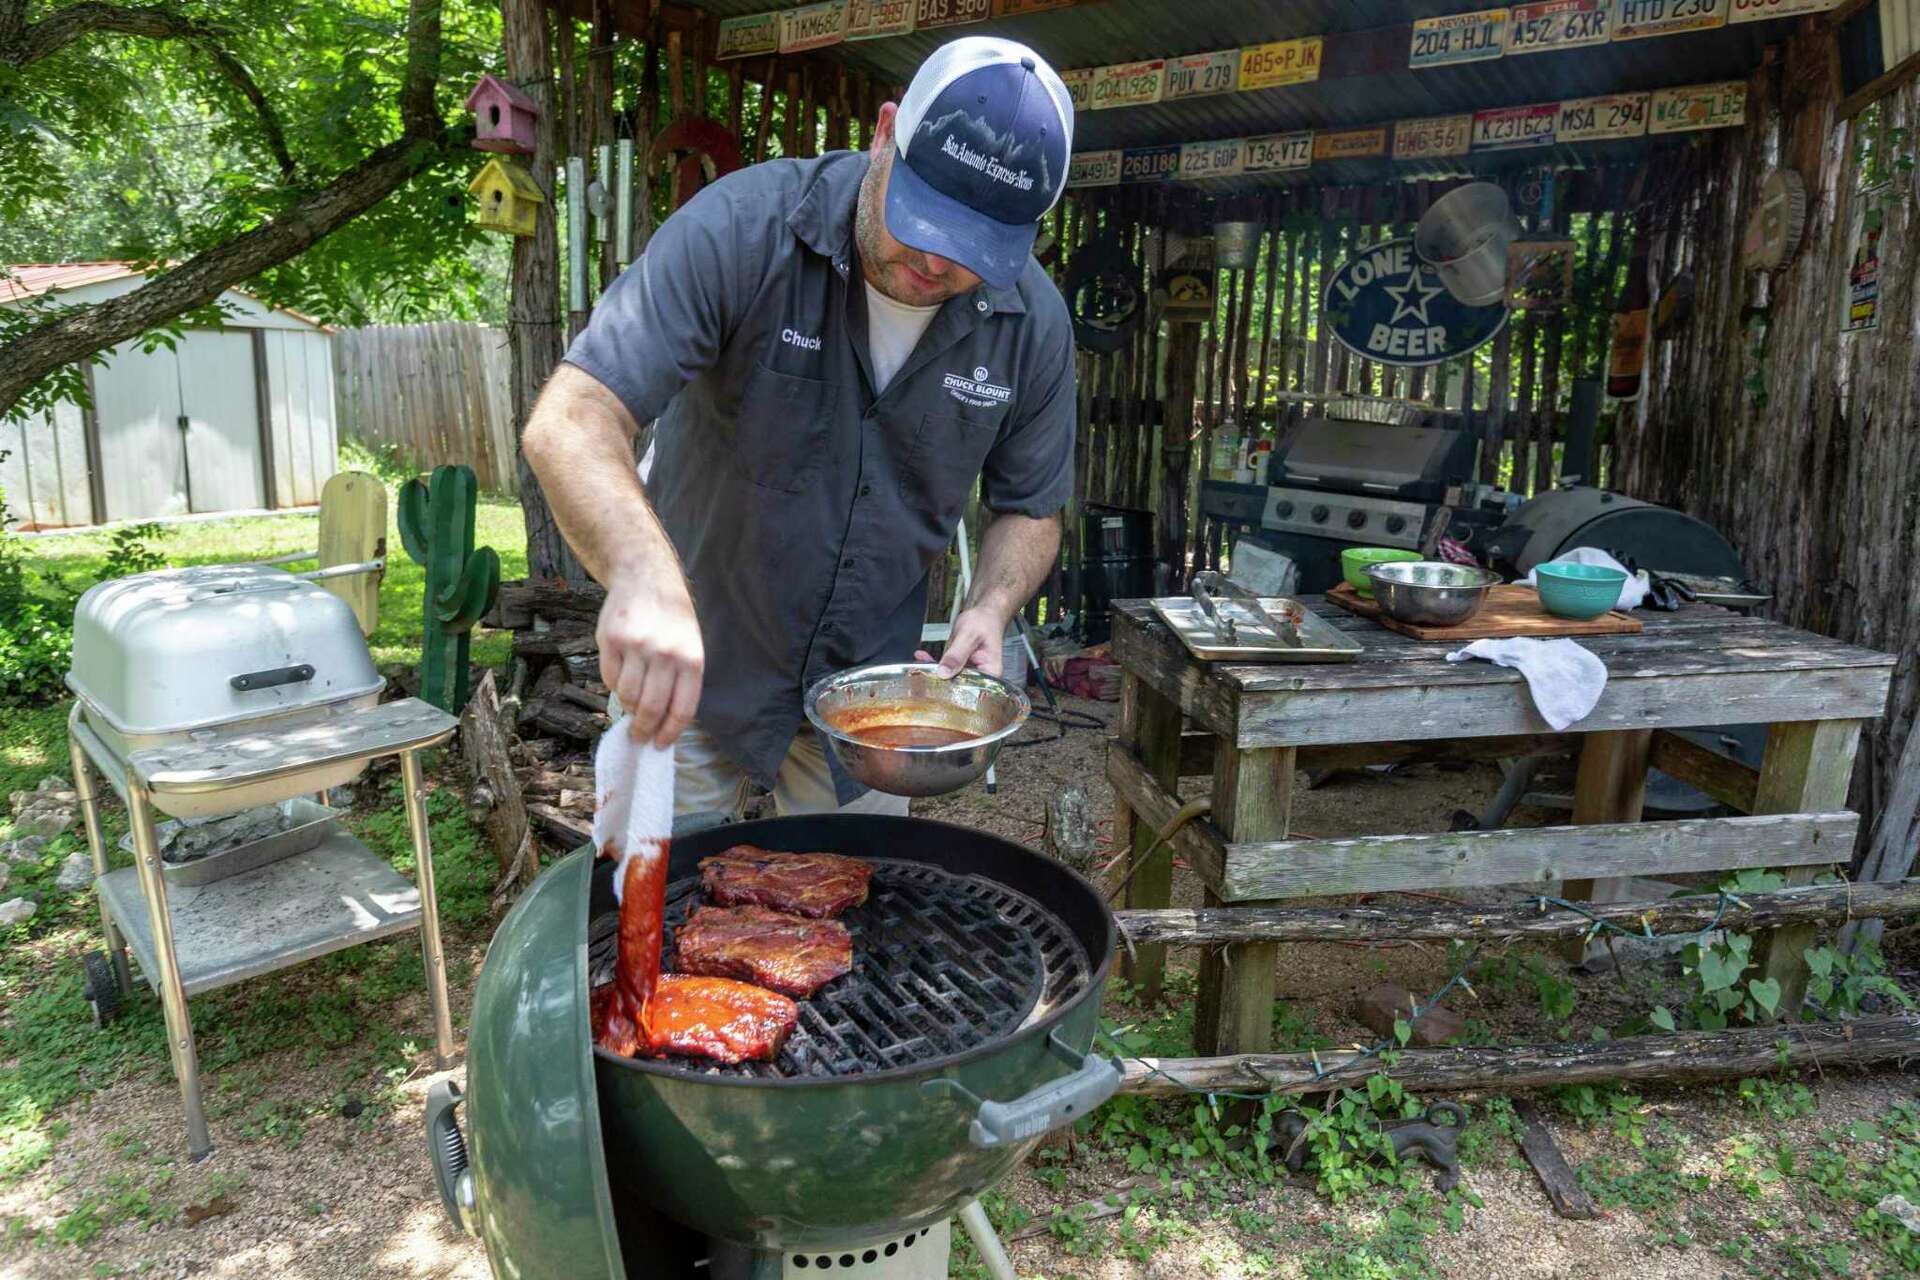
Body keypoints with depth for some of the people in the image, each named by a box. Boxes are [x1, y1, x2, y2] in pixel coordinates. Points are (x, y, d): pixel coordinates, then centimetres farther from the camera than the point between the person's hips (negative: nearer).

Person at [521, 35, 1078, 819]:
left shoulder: (1034, 323, -11)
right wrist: (644, 573, -51)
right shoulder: (741, 228, -23)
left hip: (864, 687, 3)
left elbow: (1030, 509, 3)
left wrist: (989, 607, -18)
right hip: (685, 666, -2)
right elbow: (571, 421, -31)